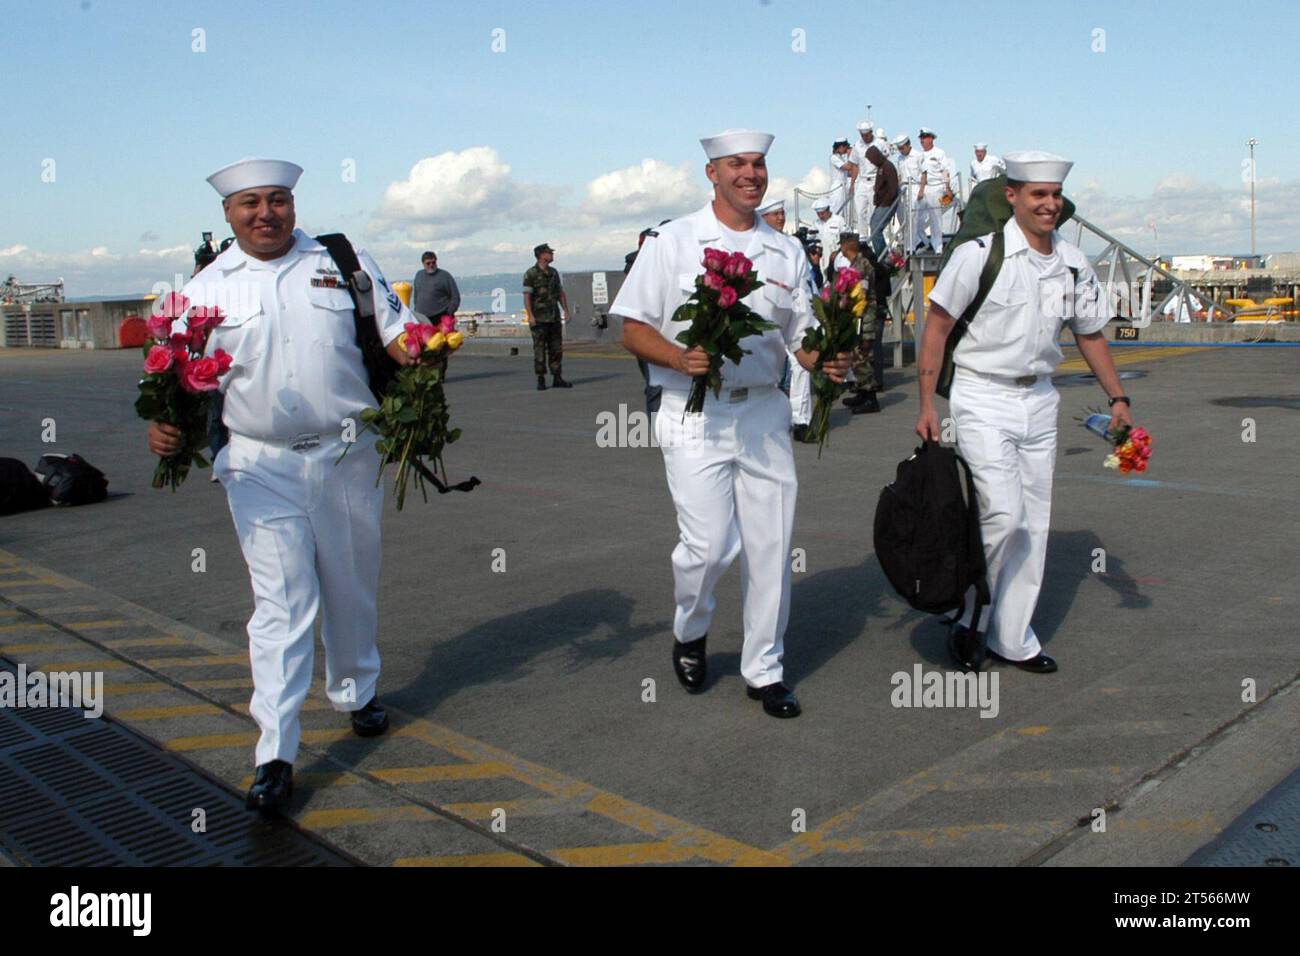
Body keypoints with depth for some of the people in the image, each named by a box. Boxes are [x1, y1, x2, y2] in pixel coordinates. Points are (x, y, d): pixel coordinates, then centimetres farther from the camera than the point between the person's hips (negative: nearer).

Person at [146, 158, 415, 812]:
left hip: (347, 453, 2)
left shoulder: (343, 263, 6)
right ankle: (275, 757, 0)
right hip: (261, 466, -1)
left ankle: (356, 692, 40)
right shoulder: (207, 288, 4)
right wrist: (166, 423, -16)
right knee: (281, 603, -5)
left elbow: (397, 332, 7)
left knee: (352, 589, 15)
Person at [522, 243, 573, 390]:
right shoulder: (531, 274, -6)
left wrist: (567, 311, 9)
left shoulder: (554, 273, 12)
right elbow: (527, 296, -10)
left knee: (556, 349, 6)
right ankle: (541, 380, 2)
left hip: (554, 318, 6)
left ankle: (557, 379, 12)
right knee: (540, 350, -2)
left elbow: (561, 293, 17)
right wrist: (530, 316, -18)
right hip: (539, 319, -6)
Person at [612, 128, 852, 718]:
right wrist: (680, 358, -20)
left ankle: (764, 669, 22)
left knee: (770, 546, 5)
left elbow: (801, 338, 12)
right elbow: (633, 330, -1)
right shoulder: (674, 241, 1)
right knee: (709, 545, -10)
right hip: (695, 413, -4)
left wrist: (828, 361, -10)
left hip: (763, 411, 4)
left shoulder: (786, 251, 11)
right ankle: (689, 634, 23)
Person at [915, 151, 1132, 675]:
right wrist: (927, 404, -13)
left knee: (1033, 525, 8)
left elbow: (1090, 334, 17)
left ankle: (1012, 637, 22)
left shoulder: (1074, 264, 6)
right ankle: (966, 616, 6)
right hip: (982, 399, -6)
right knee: (1004, 513, -17)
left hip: (1039, 400, 6)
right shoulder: (979, 254, -11)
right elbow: (937, 326, -9)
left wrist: (1118, 398, 12)